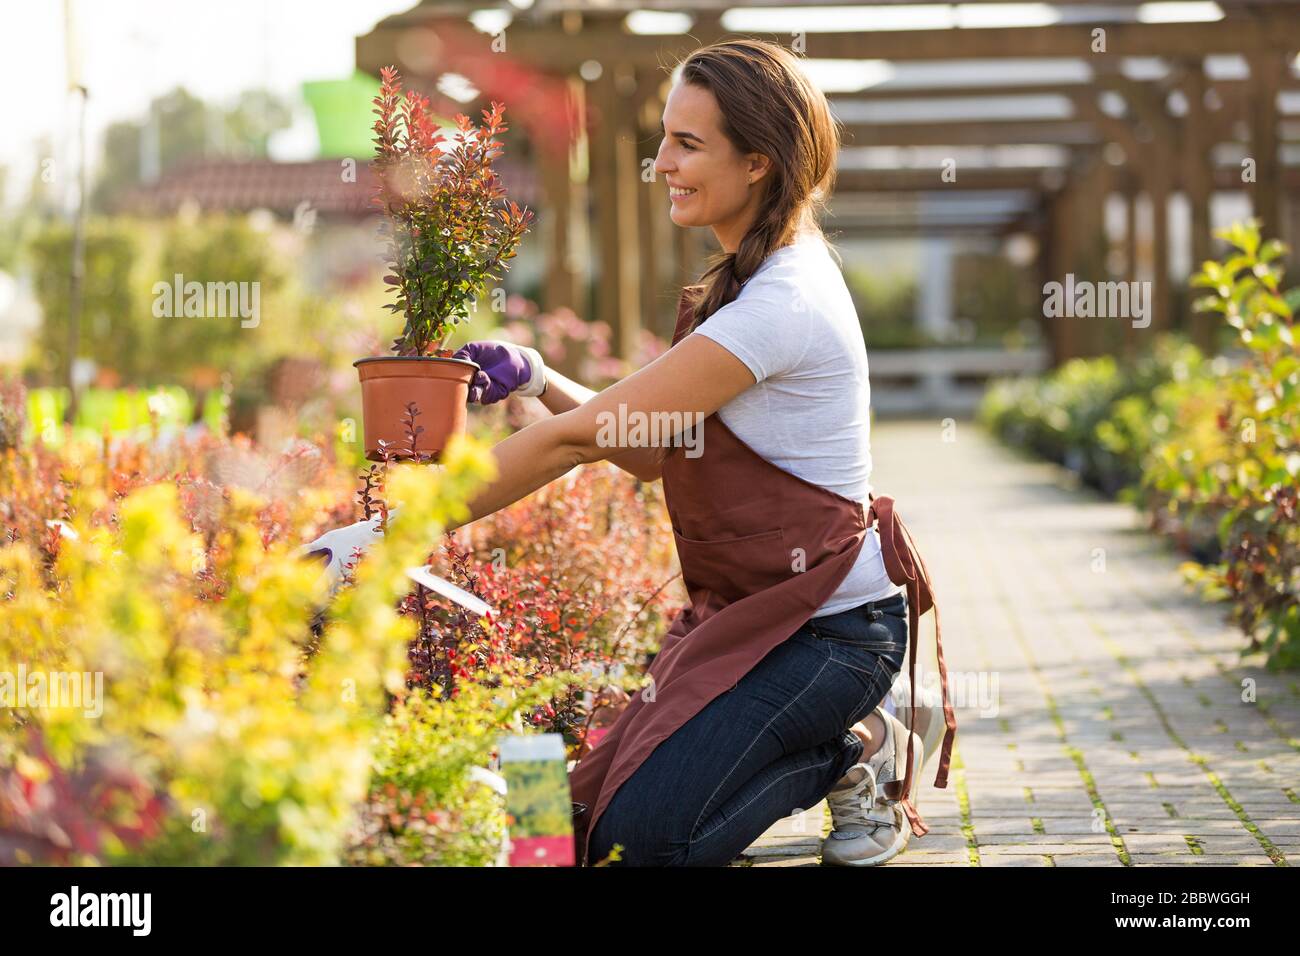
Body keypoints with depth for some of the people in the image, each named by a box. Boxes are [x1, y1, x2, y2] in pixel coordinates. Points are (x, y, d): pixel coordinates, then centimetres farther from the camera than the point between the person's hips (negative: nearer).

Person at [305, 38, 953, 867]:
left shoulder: (783, 306, -24)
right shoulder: (753, 281, 8)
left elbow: (580, 439, -26)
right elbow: (649, 452, 11)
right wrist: (538, 380, -5)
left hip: (832, 626, -9)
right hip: (750, 608, 9)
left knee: (643, 832, -16)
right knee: (594, 807, 3)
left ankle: (860, 748, 4)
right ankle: (847, 735, 16)